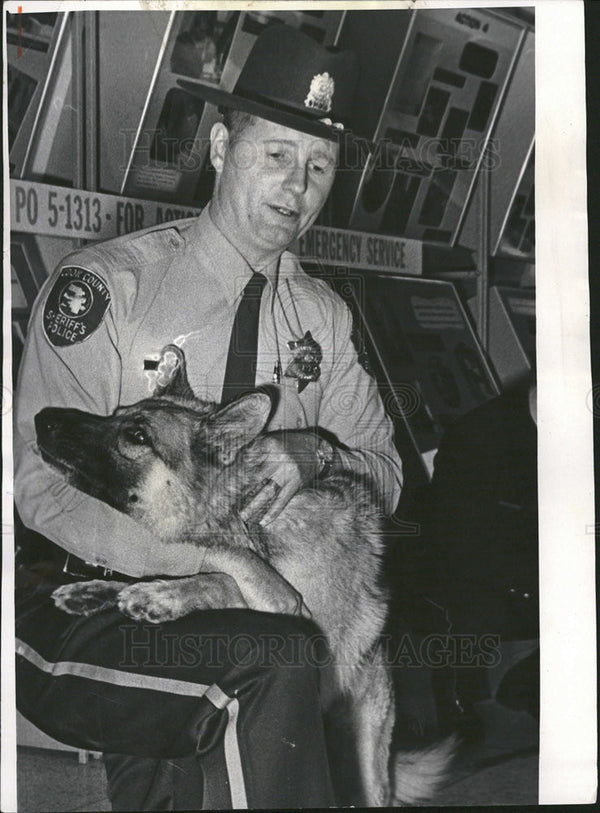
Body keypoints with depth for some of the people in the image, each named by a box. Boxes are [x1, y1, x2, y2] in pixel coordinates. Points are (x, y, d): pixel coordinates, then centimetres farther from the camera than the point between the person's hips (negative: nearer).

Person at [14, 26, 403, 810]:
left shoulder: (323, 314, 11)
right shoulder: (104, 284, -7)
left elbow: (386, 472, 12)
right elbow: (43, 481, -14)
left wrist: (316, 454, -13)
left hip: (248, 601, 4)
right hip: (87, 615, -4)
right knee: (276, 659, -29)